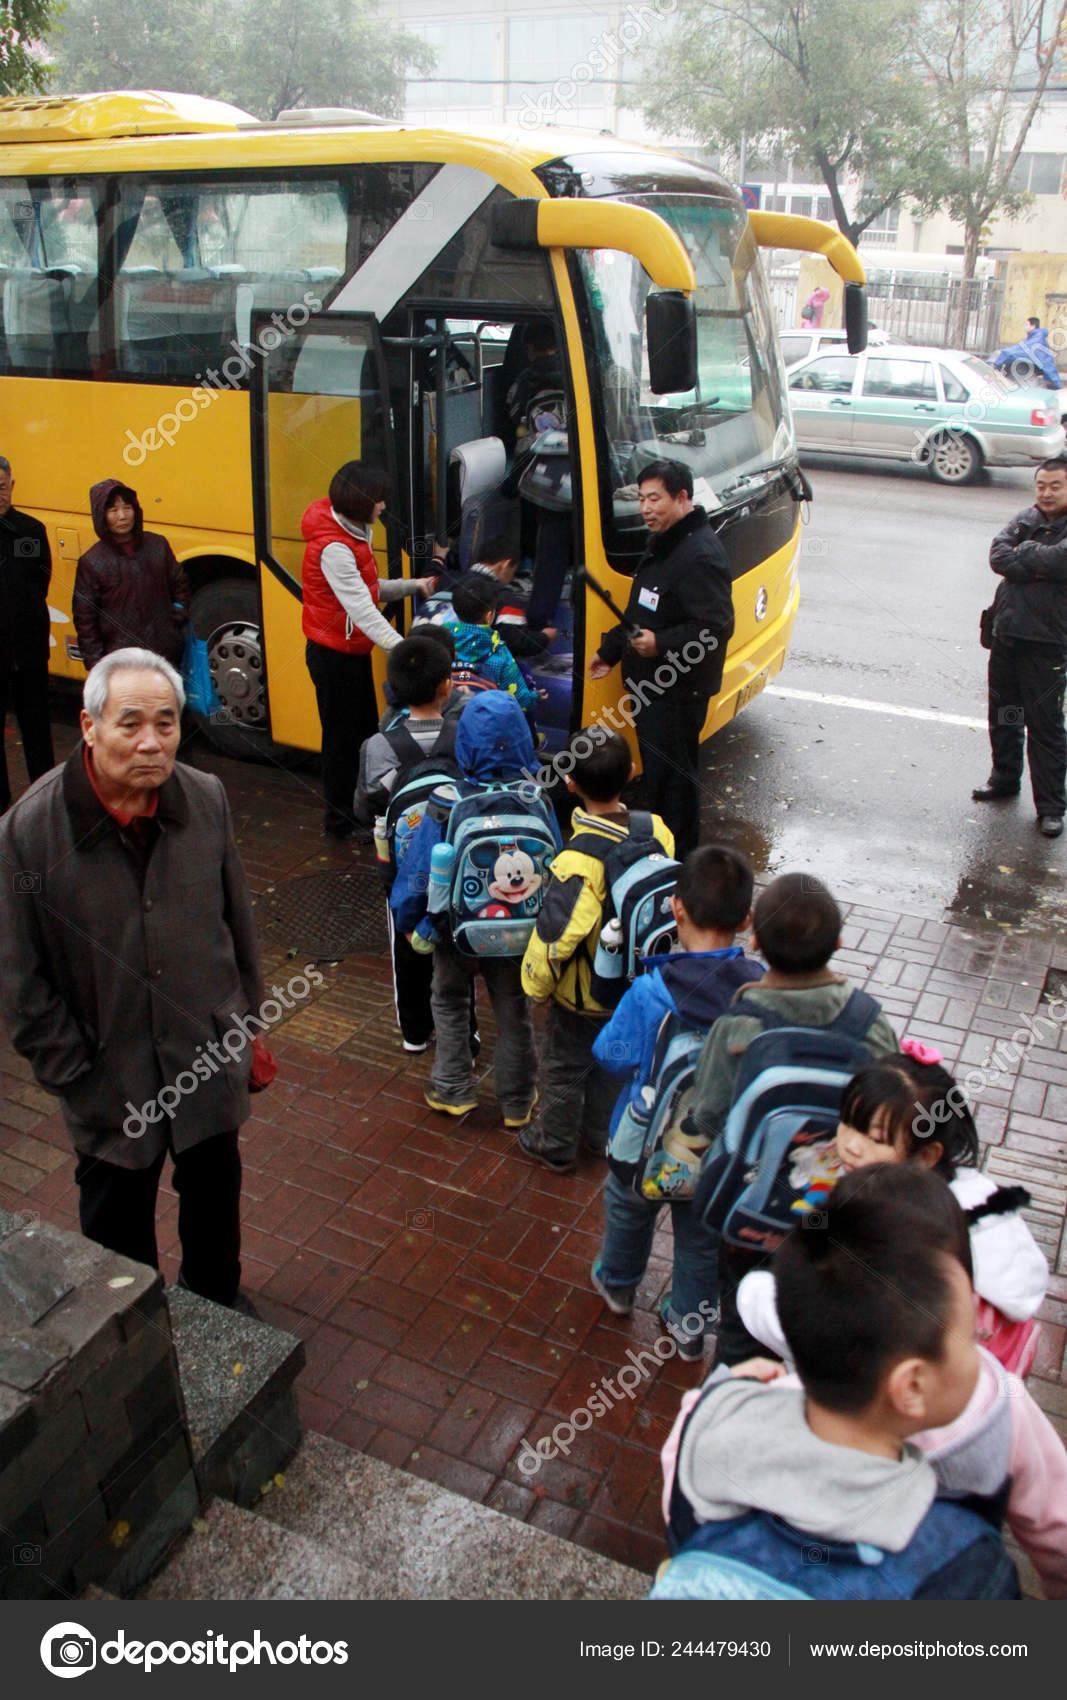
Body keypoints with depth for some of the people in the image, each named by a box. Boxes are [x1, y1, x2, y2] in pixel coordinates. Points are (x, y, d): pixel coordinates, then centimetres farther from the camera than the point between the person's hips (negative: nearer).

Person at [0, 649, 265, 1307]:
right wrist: (73, 1075, -9)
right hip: (112, 1083, -3)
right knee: (118, 1222, 19)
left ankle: (216, 1304, 53)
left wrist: (249, 1024, 9)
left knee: (215, 1193, 24)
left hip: (211, 1054, 3)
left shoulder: (206, 798, -10)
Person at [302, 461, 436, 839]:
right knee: (342, 736, 3)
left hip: (354, 651, 10)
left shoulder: (352, 534, 7)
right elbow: (360, 607, -33)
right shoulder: (333, 548, -26)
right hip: (334, 656, -10)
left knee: (366, 730, 18)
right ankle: (339, 820, 18)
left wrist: (412, 586, 2)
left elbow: (369, 589, 14)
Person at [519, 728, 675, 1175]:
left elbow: (554, 938, -30)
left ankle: (556, 1147, 40)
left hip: (583, 994, -6)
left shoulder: (579, 863, -36)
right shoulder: (656, 831, -17)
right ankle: (603, 1134, 49)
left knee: (564, 1068, 19)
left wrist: (536, 985, -11)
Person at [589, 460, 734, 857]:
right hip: (652, 683, 10)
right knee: (653, 766, 21)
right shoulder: (662, 544, 12)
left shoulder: (700, 556, -22)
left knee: (672, 773, 0)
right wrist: (609, 651, 23)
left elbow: (718, 627, -28)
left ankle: (678, 858, 13)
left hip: (679, 692, -10)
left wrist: (661, 644, -31)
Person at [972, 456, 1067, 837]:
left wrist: (1023, 553, -10)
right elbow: (998, 556, -8)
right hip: (1007, 631, 6)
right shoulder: (1028, 518, 7)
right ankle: (1005, 778, 38)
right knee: (1003, 713, 19)